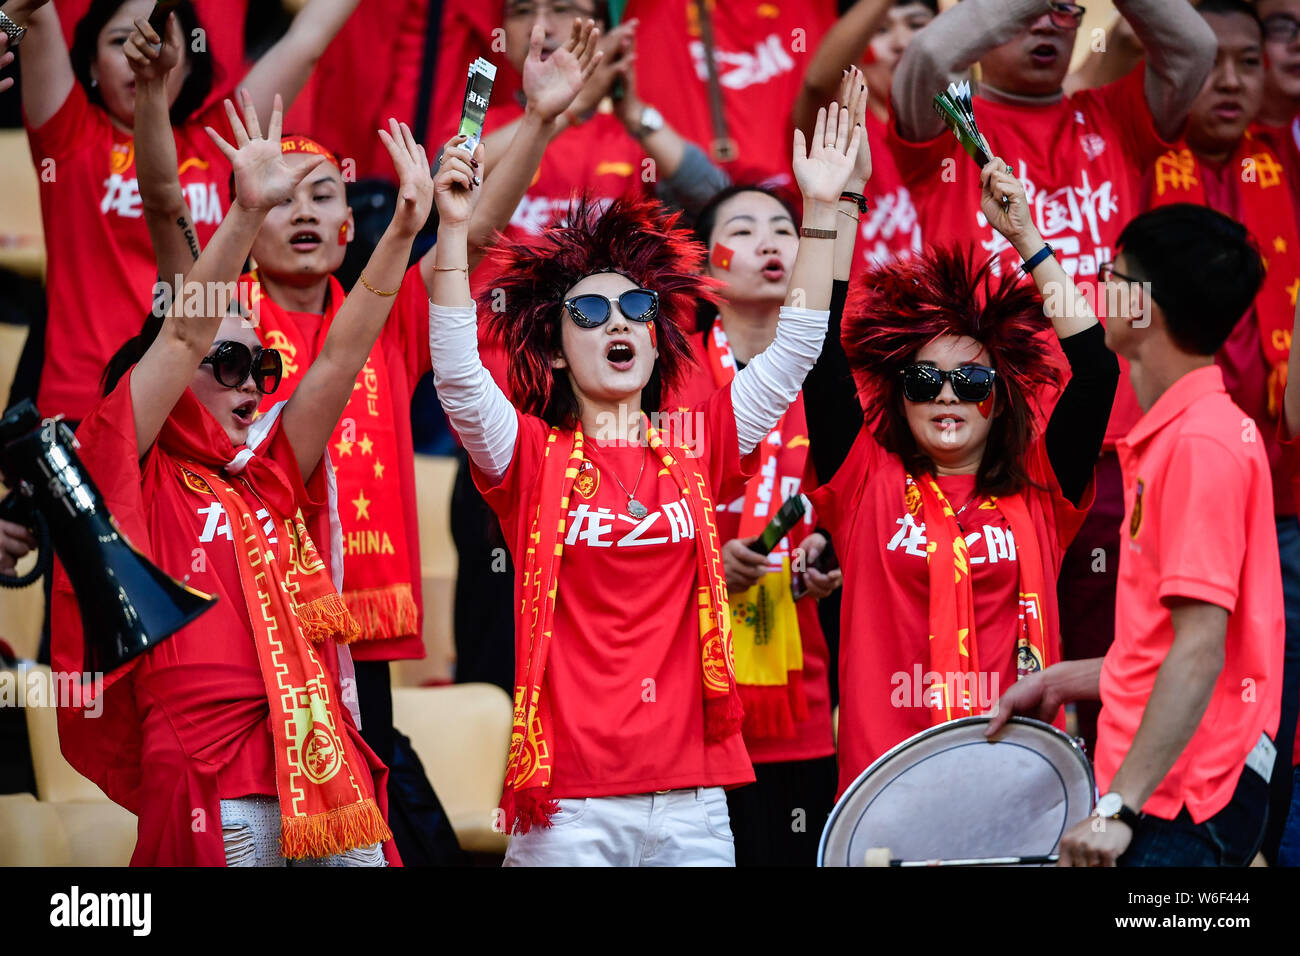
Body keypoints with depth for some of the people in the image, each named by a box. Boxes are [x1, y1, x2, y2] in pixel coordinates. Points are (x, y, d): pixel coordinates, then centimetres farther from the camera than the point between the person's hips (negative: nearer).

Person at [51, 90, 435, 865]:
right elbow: (183, 335, -3)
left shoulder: (269, 479, 20)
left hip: (324, 763, 5)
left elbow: (343, 354, 14)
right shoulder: (134, 475, 8)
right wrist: (248, 212, -13)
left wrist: (404, 232, 4)